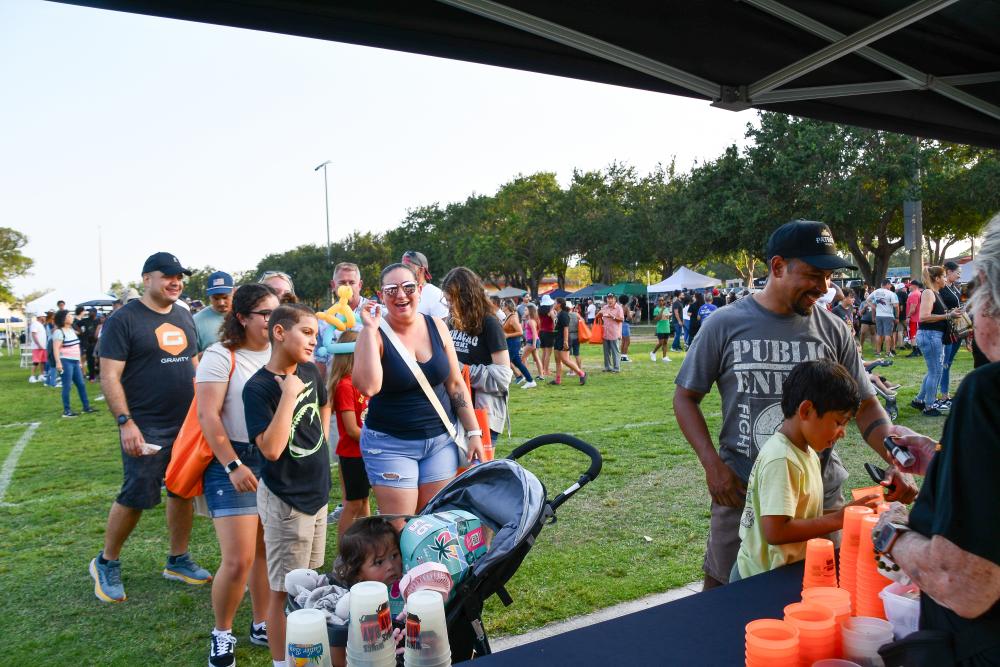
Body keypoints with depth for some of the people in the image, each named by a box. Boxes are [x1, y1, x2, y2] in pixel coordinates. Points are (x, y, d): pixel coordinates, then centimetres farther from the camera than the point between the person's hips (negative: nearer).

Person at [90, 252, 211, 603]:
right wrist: (125, 422, -19)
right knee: (136, 498, -2)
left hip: (187, 423, 6)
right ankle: (106, 564, 20)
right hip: (146, 429, -6)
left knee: (184, 491, 12)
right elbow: (109, 377, -12)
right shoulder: (124, 320, -9)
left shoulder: (184, 317, 11)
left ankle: (178, 560, 27)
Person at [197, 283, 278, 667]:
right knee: (238, 560, -7)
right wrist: (233, 465, -20)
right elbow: (208, 416, -13)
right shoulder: (221, 356, -8)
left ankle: (262, 625, 28)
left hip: (278, 461, 5)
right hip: (234, 462, -5)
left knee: (268, 551, 11)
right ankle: (222, 634, 16)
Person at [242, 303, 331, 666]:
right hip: (285, 500, -7)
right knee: (285, 591, 4)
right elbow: (271, 449, -29)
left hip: (317, 492, 8)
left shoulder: (310, 371, 0)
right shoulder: (258, 387, -19)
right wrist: (289, 395, -29)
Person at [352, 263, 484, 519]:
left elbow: (455, 384, 7)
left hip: (441, 440, 4)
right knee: (399, 529, -1)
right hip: (390, 445, -3)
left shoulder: (436, 327, 2)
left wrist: (474, 433, 4)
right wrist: (370, 330, -24)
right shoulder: (374, 334, -10)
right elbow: (368, 387, -27)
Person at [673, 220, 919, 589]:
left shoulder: (833, 330, 0)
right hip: (740, 492, -1)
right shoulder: (725, 324, -6)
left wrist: (895, 461, -12)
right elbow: (685, 397, 0)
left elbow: (866, 406, 5)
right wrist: (712, 464, -11)